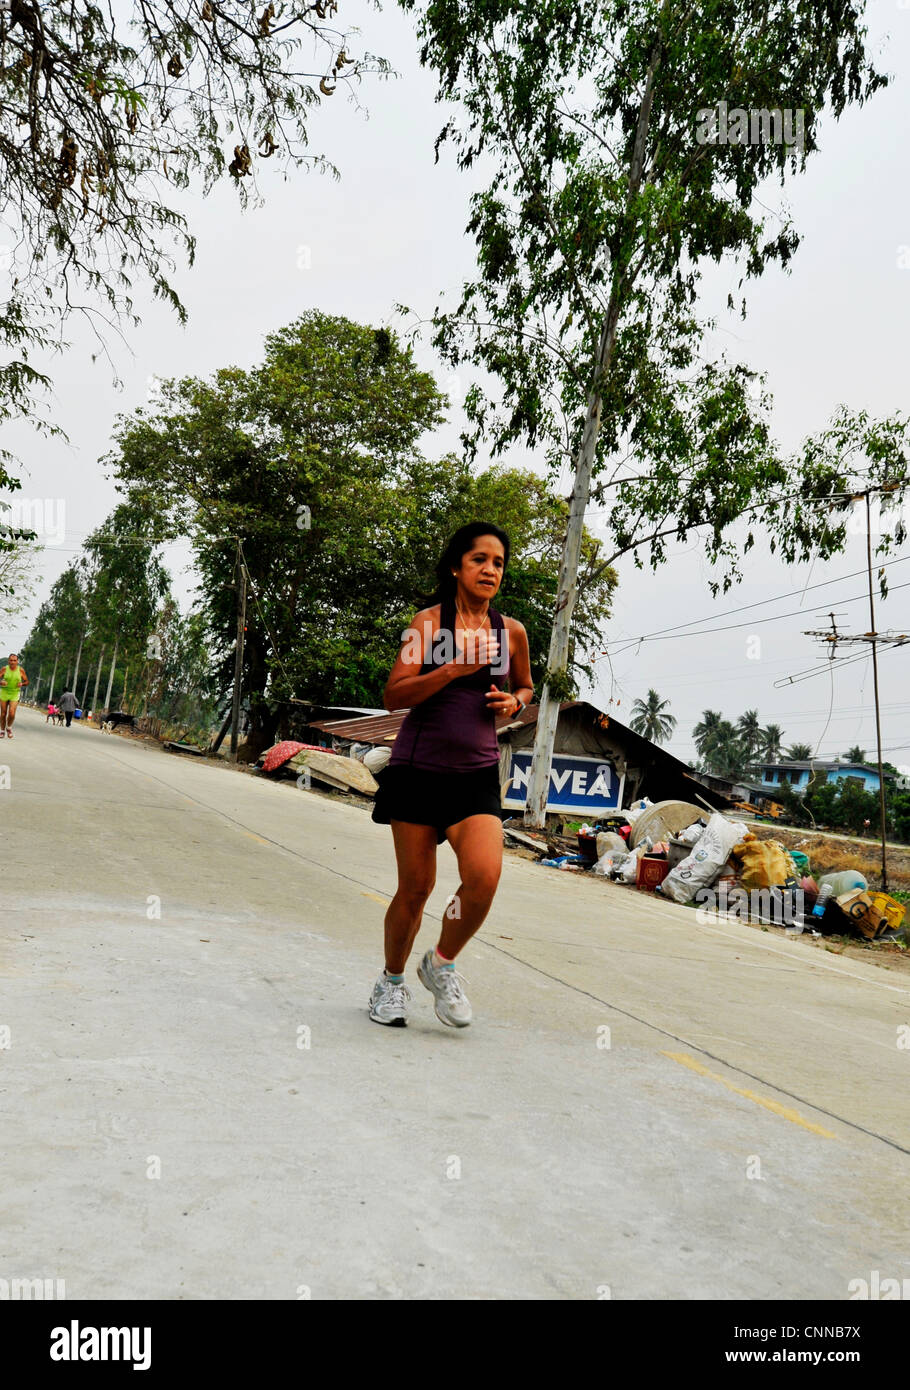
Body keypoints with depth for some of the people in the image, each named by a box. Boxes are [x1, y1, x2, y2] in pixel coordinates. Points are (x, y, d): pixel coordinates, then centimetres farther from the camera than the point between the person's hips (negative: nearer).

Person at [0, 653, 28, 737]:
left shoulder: (21, 670, -3)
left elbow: (27, 682, 6)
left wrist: (21, 684, -15)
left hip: (15, 694, -1)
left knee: (12, 714, -13)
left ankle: (9, 727, 15)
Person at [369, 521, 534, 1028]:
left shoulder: (512, 631, 8)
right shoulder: (429, 622, -1)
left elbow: (525, 686, 25)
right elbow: (393, 695, -9)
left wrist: (514, 702, 2)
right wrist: (454, 669, -20)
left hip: (477, 775, 2)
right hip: (418, 769, -2)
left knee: (485, 876, -17)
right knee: (416, 886, 2)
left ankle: (442, 964, 12)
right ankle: (392, 980, 29)